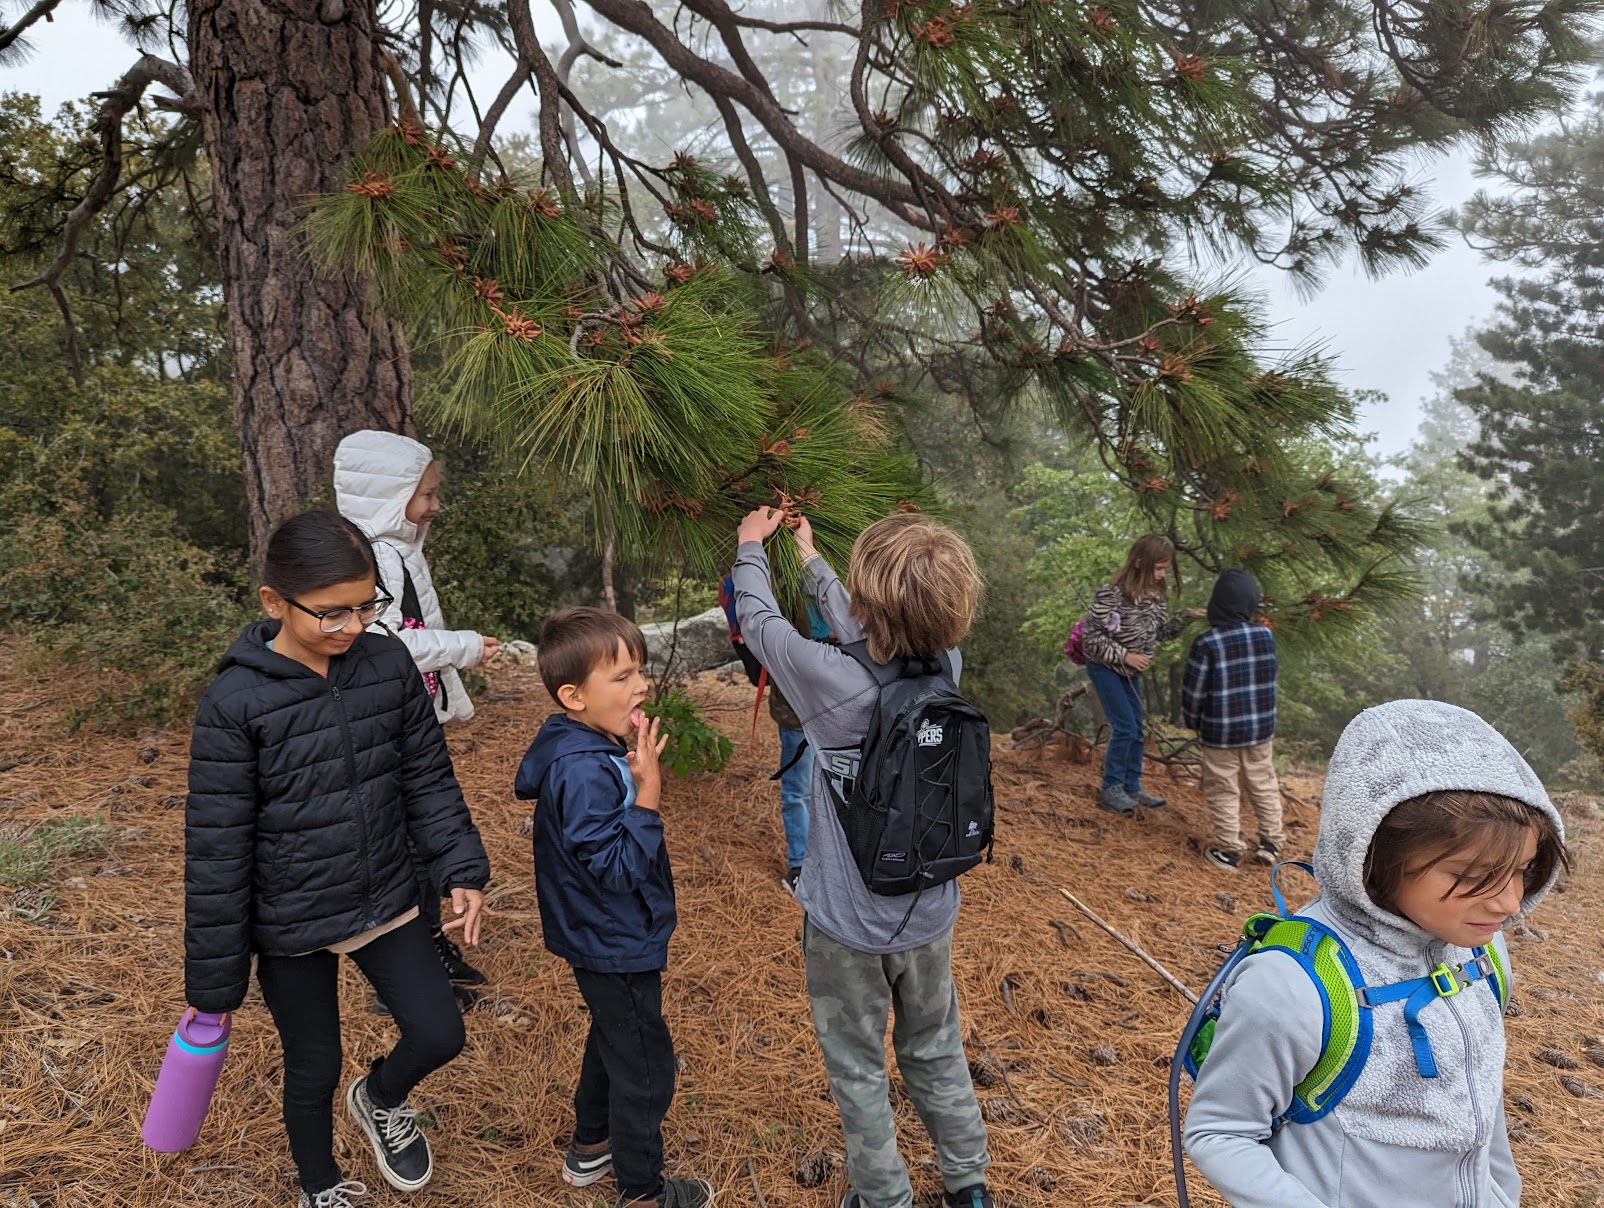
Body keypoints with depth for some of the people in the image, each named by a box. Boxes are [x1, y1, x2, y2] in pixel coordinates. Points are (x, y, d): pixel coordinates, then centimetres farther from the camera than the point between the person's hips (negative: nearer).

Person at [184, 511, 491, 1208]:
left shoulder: (389, 664, -9)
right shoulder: (235, 703, -20)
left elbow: (428, 778, 1)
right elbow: (216, 849, -14)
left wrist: (461, 869, -4)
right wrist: (214, 980, -8)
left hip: (386, 901, 3)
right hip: (290, 927, -3)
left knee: (439, 1034, 2)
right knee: (314, 1072, 14)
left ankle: (381, 1099, 38)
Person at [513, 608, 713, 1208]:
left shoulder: (577, 748, -4)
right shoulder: (588, 773, -33)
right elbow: (617, 868, -32)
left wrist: (633, 773, -3)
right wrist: (648, 787, -36)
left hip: (602, 939, 10)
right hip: (618, 947, -10)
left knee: (612, 1040, 29)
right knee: (643, 1065, 10)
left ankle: (589, 1148, 49)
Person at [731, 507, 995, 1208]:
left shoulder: (838, 683, -29)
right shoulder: (947, 666, -14)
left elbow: (759, 621, -11)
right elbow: (862, 632, 6)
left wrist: (751, 547, 9)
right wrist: (808, 556, 20)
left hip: (848, 924, -5)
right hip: (928, 915, 5)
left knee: (858, 1071, 17)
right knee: (936, 1053, 25)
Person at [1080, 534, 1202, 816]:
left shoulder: (1154, 596, -5)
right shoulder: (1111, 596, -28)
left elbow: (1162, 631, 5)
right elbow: (1092, 638, -25)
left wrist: (1185, 618, -10)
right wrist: (1125, 656, -27)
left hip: (1129, 671, 8)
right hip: (1105, 668, -7)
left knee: (1137, 729, 9)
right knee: (1124, 727, -11)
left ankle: (1131, 788, 22)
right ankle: (1110, 789, 4)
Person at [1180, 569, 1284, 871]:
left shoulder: (1206, 643, -18)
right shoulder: (1265, 636, -6)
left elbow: (1193, 690, -12)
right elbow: (1269, 679, 6)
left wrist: (1193, 722, 4)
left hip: (1220, 732, -4)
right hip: (1261, 727, 4)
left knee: (1224, 792, 8)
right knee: (1264, 785, 19)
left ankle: (1228, 851, 15)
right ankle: (1270, 843, 25)